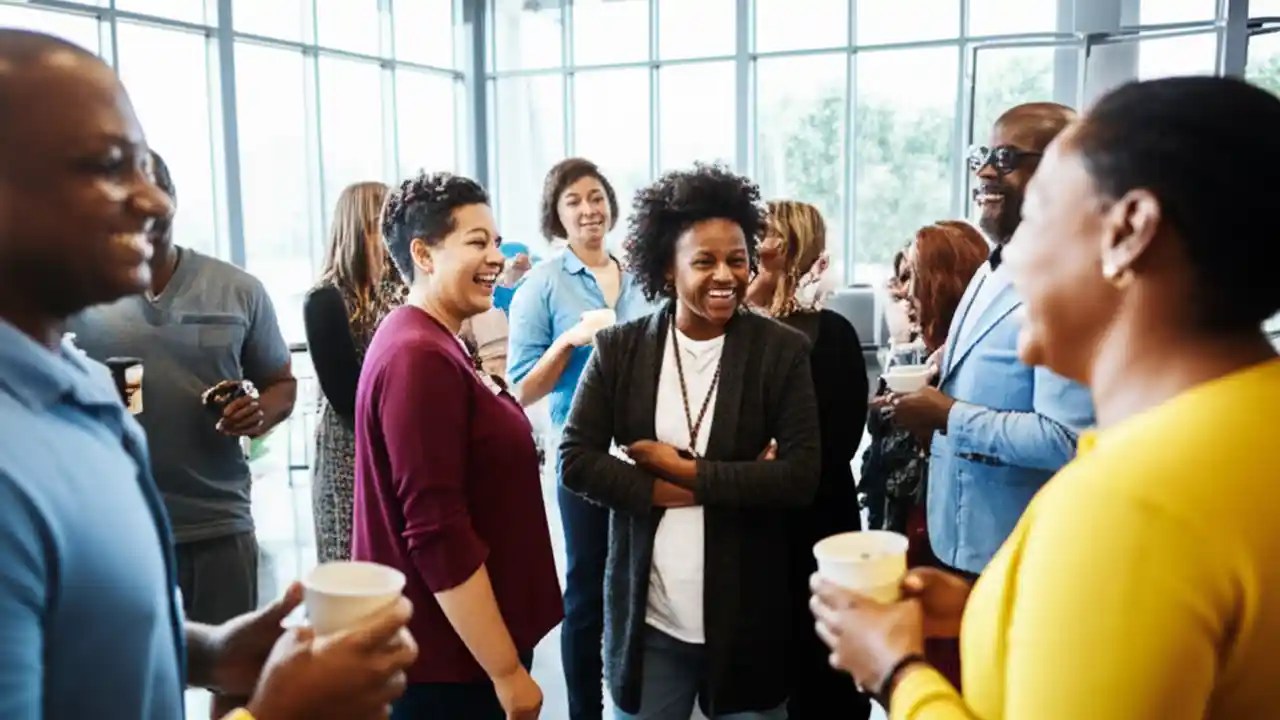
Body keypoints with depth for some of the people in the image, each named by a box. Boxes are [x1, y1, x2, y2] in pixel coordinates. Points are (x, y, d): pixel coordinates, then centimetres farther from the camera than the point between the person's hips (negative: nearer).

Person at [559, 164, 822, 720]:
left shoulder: (782, 350, -5)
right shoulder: (620, 348, -2)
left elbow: (801, 477, -10)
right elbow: (575, 460, -7)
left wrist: (686, 470, -13)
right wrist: (719, 484, -13)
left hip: (746, 617, -1)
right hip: (647, 616, 1)